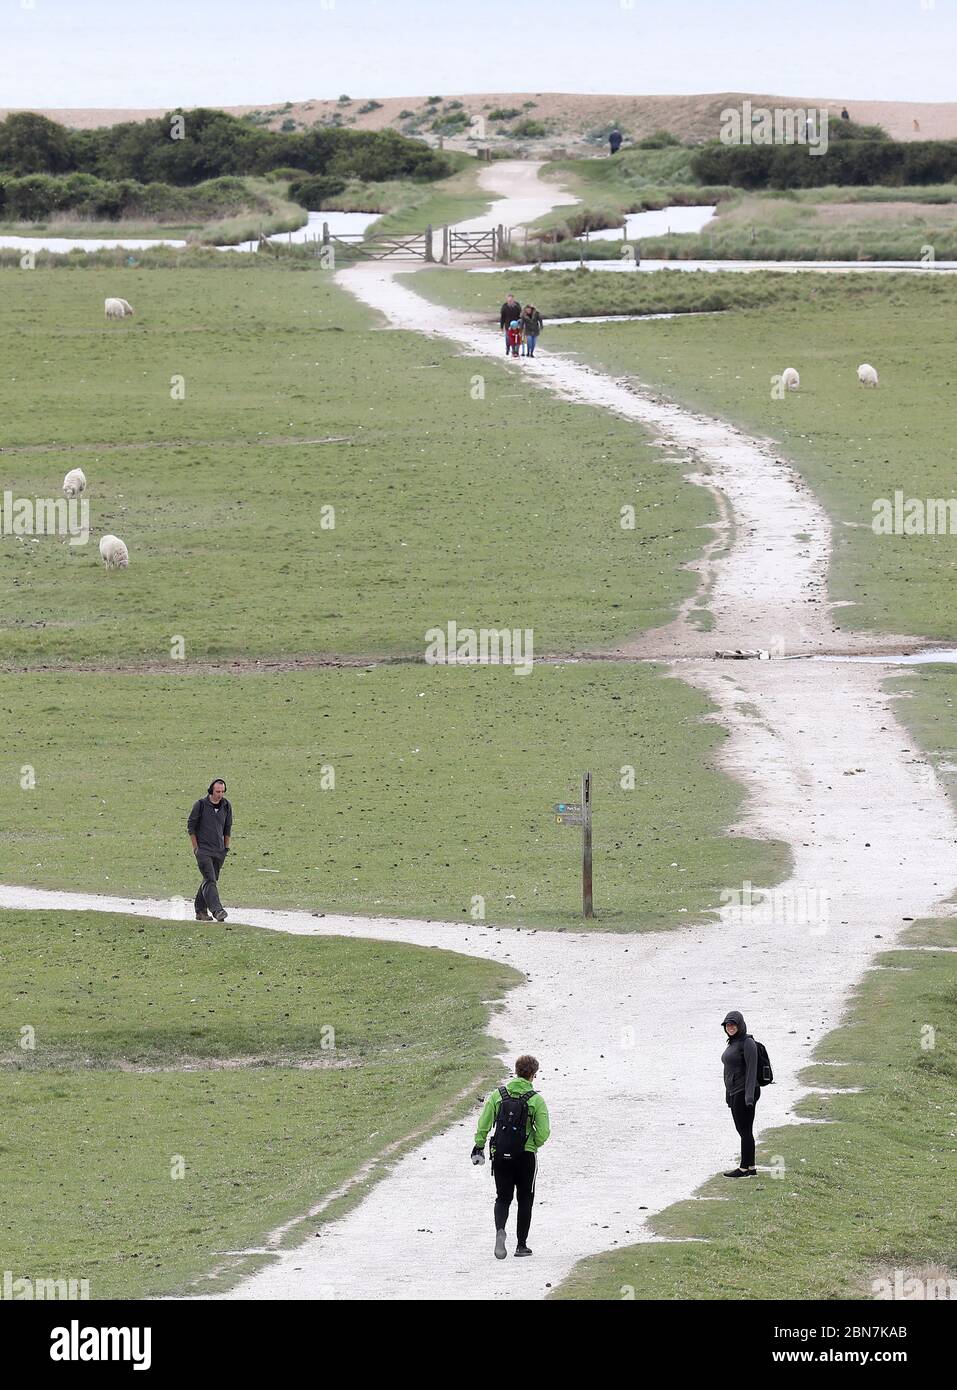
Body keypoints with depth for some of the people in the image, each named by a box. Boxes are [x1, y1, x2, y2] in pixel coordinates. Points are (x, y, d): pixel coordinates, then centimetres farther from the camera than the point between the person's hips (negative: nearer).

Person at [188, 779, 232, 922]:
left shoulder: (226, 806, 6)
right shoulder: (200, 805, -8)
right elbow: (191, 826, -1)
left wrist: (226, 847, 15)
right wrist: (195, 847, -5)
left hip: (219, 851, 5)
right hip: (203, 849, -5)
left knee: (211, 880, 9)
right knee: (210, 880, -16)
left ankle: (200, 910, 19)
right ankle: (217, 910, -27)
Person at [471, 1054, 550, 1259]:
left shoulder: (498, 1094, 0)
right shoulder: (536, 1099, -8)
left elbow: (483, 1123, -2)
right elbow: (543, 1132, -12)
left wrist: (479, 1146, 8)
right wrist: (534, 1145, 8)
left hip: (500, 1155, 2)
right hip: (526, 1155, -2)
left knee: (503, 1198, 11)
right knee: (525, 1200, 13)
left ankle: (500, 1229, -19)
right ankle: (521, 1245, 16)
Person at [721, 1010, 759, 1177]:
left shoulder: (747, 1043, -13)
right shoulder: (733, 1043, 15)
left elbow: (752, 1070, -18)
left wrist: (749, 1096, -23)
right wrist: (729, 1096, 19)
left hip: (744, 1093, -10)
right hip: (734, 1093, 10)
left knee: (745, 1131, -6)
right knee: (743, 1131, 11)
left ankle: (745, 1168, -3)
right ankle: (751, 1167, 16)